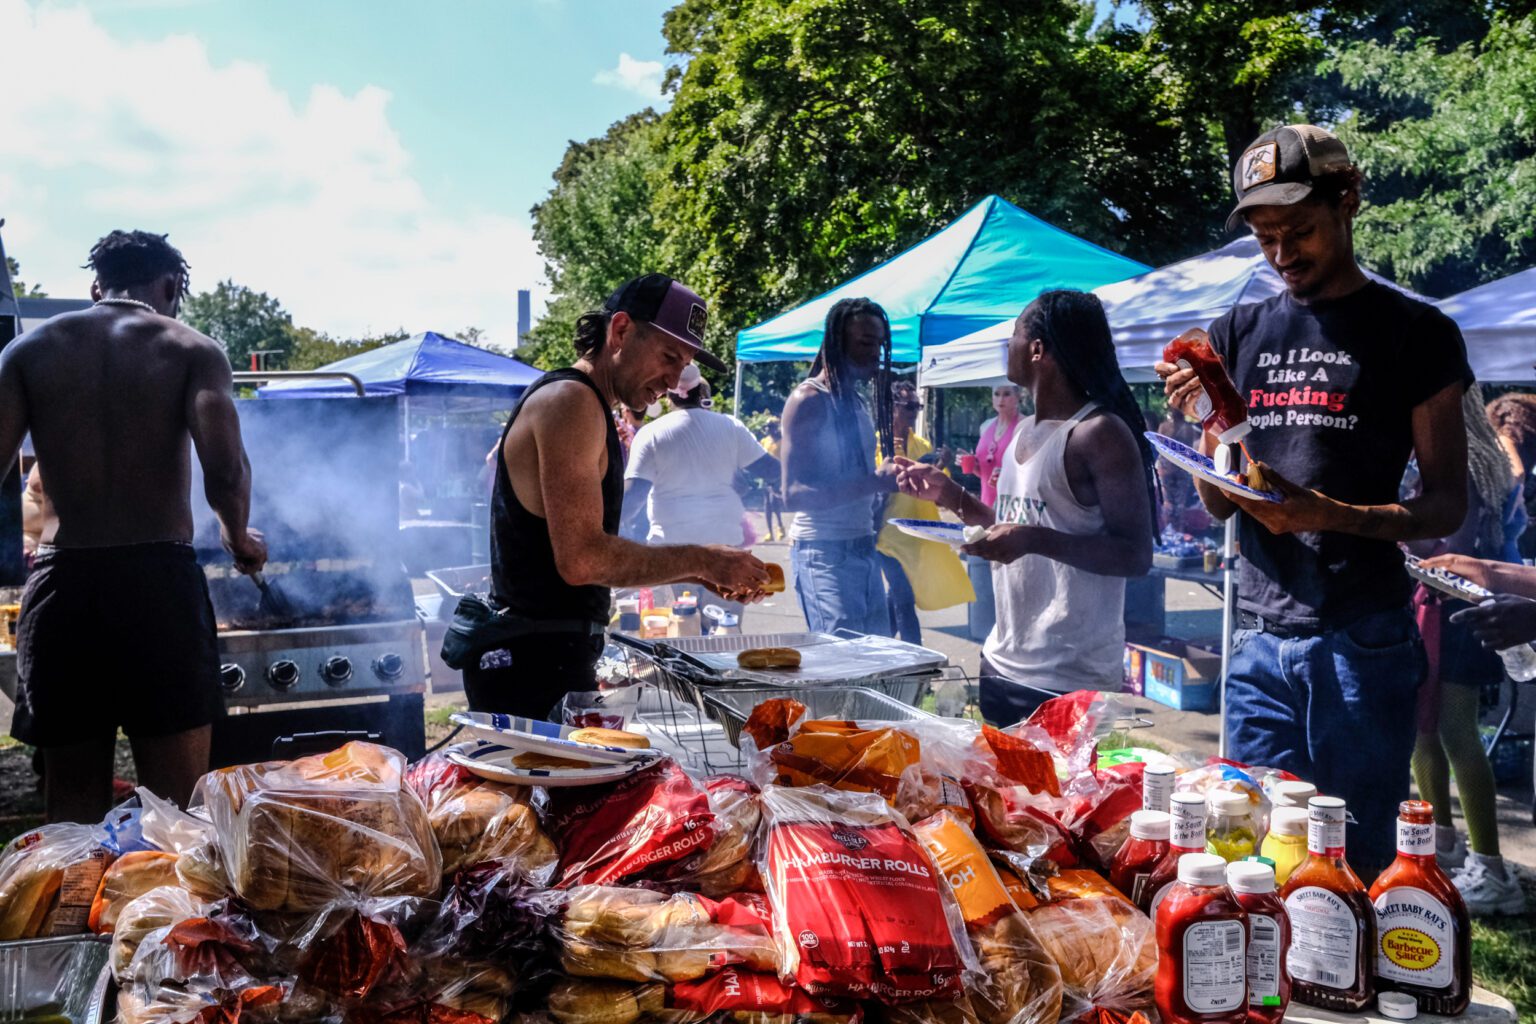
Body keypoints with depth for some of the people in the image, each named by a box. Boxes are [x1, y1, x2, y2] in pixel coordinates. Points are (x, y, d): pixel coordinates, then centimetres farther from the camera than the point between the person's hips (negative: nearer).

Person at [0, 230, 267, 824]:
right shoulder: (191, 351, 1)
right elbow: (226, 472, -14)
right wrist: (239, 537, 6)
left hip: (61, 583, 3)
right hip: (159, 580, -3)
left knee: (70, 808, 13)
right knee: (175, 804, 5)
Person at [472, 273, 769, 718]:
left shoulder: (589, 408, 18)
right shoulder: (570, 401, -14)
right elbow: (582, 559, -23)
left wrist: (697, 573, 10)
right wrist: (699, 560, -14)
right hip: (537, 665, -10)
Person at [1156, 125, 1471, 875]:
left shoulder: (1414, 332, 0)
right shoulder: (1239, 333, 11)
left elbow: (1447, 505, -3)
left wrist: (1332, 516, -20)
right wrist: (1198, 420, -7)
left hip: (1361, 639, -4)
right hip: (1259, 638, 4)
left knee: (1357, 861, 4)